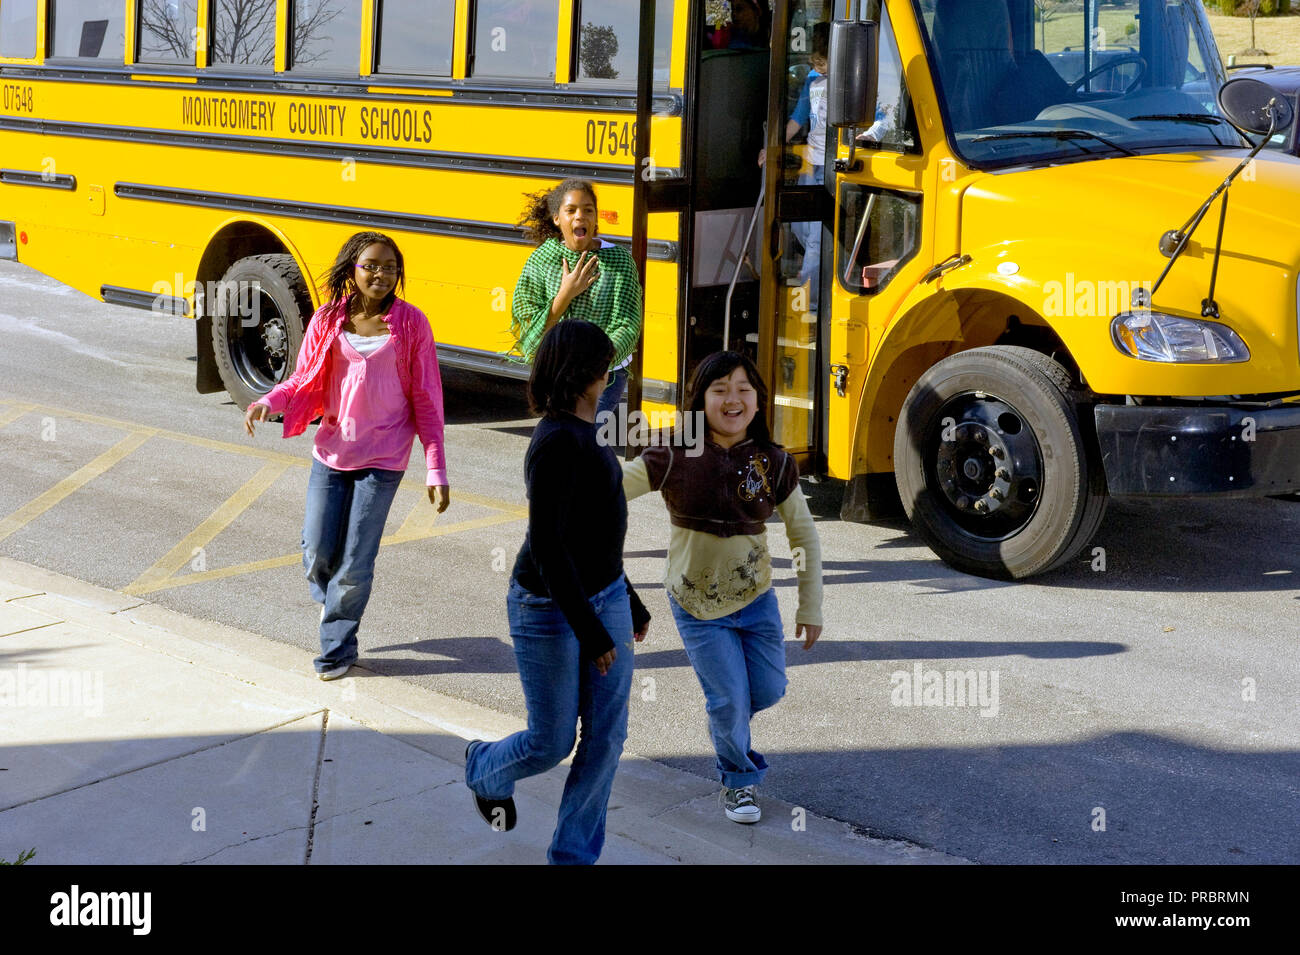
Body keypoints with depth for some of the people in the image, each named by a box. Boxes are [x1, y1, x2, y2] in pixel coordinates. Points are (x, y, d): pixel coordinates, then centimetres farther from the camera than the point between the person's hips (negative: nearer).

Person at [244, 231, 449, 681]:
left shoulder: (410, 323, -5)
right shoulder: (328, 319, 0)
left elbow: (426, 401, -2)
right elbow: (302, 381, 6)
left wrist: (436, 472, -6)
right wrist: (267, 403, -16)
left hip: (383, 458, -2)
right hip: (331, 452, 2)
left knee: (355, 562, -2)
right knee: (317, 551, 4)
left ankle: (337, 646, 19)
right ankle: (332, 603, 39)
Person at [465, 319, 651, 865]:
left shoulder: (581, 434, 7)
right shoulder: (557, 443, -23)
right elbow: (546, 547, -25)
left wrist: (629, 603, 22)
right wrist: (592, 634, -24)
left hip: (604, 597, 9)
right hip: (550, 609, -9)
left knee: (606, 736, 7)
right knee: (551, 744, 7)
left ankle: (573, 856, 19)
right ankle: (485, 769, 40)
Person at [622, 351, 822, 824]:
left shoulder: (774, 463, -9)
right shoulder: (675, 459, -17)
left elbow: (804, 537, 0)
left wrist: (810, 607, 1)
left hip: (756, 599, 3)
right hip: (697, 606, -3)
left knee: (769, 690, 12)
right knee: (730, 700, -2)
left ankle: (726, 720, 49)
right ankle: (738, 782, 28)